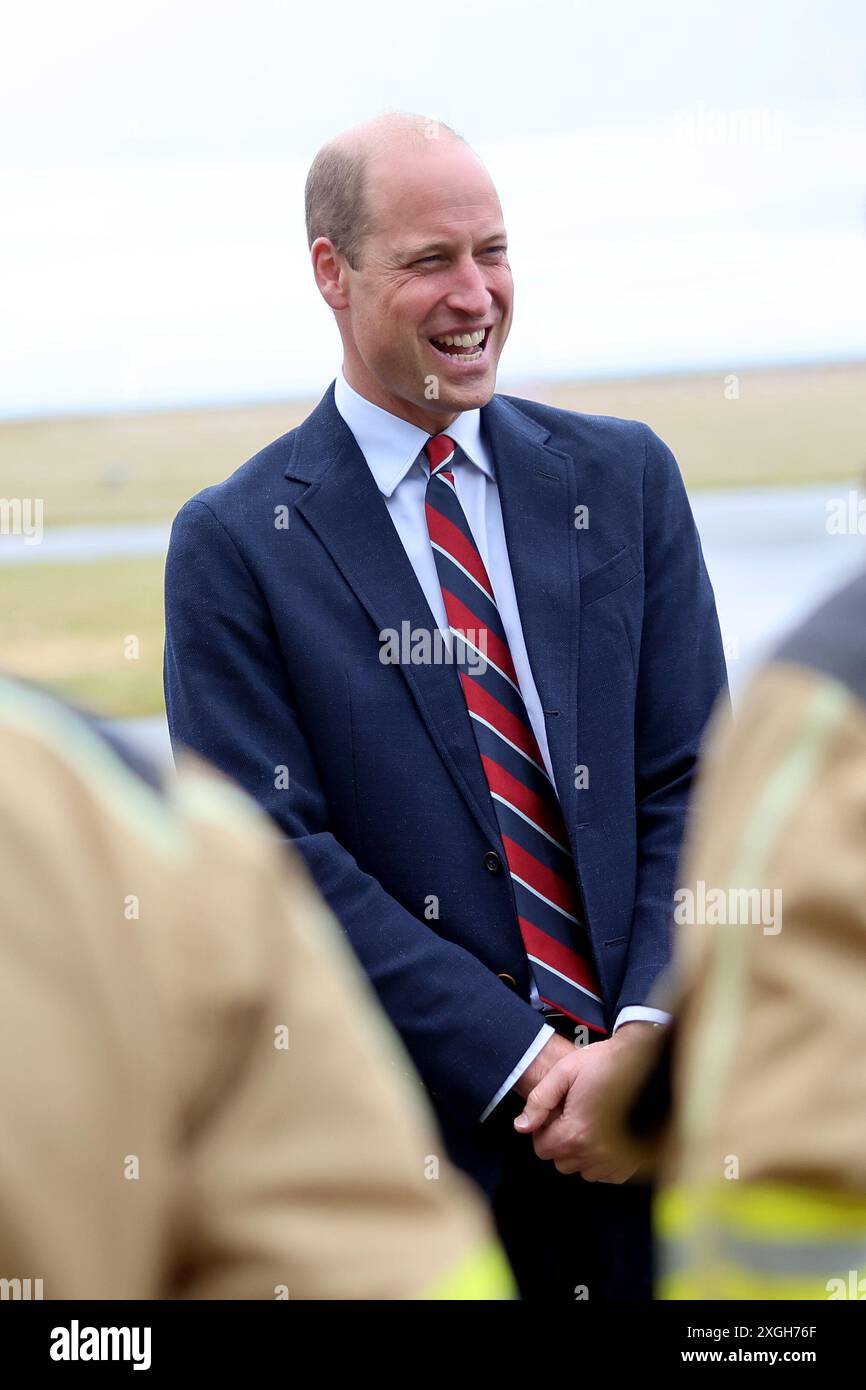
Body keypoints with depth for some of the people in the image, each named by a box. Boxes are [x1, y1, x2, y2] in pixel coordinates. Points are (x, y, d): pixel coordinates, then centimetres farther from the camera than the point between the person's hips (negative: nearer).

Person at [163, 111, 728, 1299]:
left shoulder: (623, 478, 6)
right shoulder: (236, 544, -3)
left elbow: (695, 778, 3)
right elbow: (280, 856, -9)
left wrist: (647, 1036, -11)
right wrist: (527, 1064, -14)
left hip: (657, 1096, 3)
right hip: (428, 1135, -3)